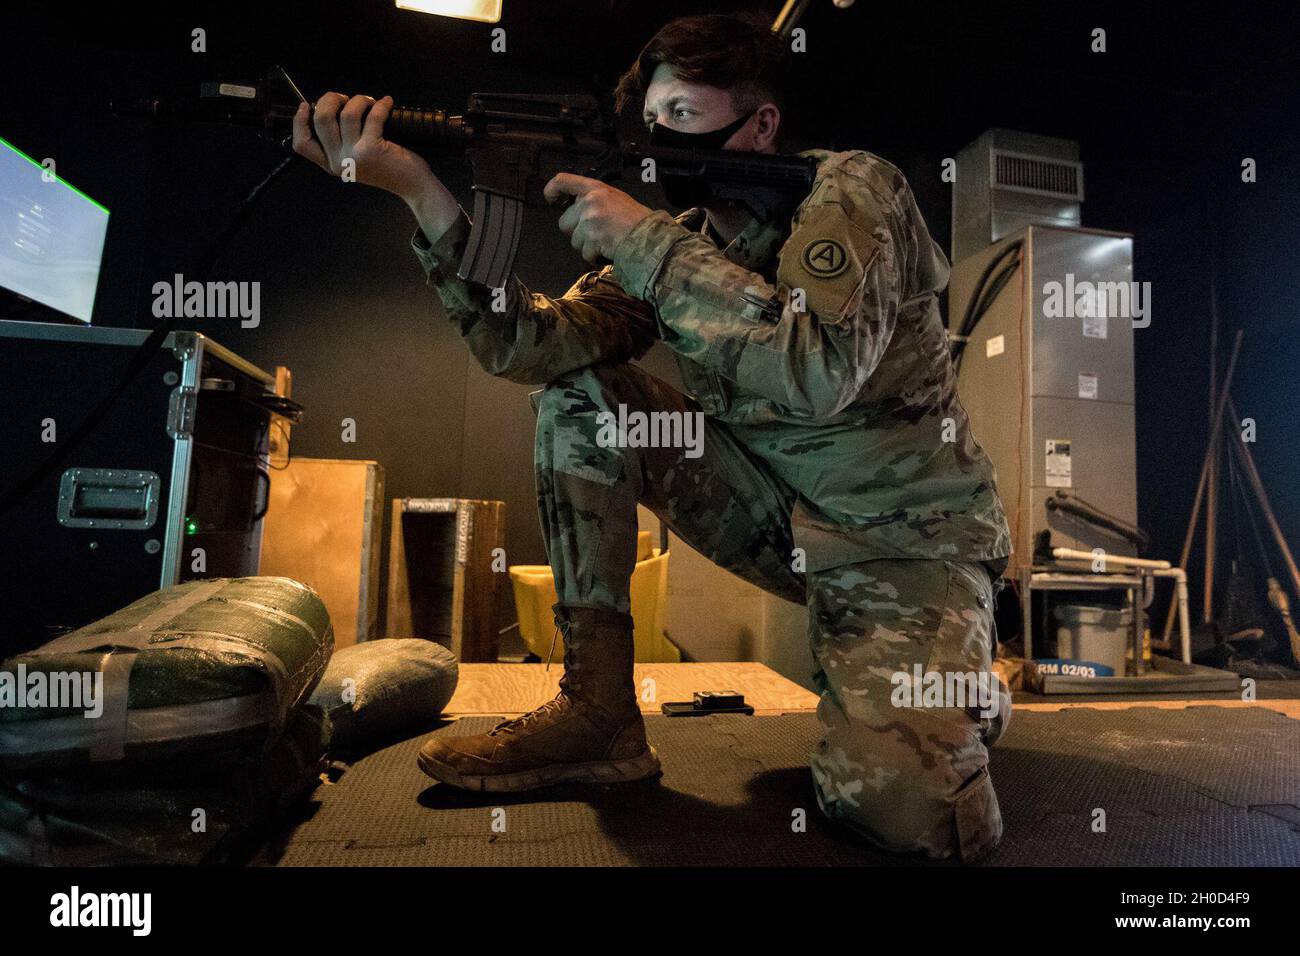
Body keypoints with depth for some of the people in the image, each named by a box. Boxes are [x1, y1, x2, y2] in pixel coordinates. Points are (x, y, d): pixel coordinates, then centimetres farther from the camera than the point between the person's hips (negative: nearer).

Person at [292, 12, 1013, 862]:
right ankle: (598, 711, -7)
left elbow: (820, 372, -32)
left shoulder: (853, 188, -11)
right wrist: (420, 188, -21)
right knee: (579, 397, -9)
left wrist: (643, 241, -26)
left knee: (900, 807, -29)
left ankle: (958, 685, 10)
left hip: (910, 535, -5)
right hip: (781, 518, 5)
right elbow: (532, 345, -11)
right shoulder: (683, 242, 4)